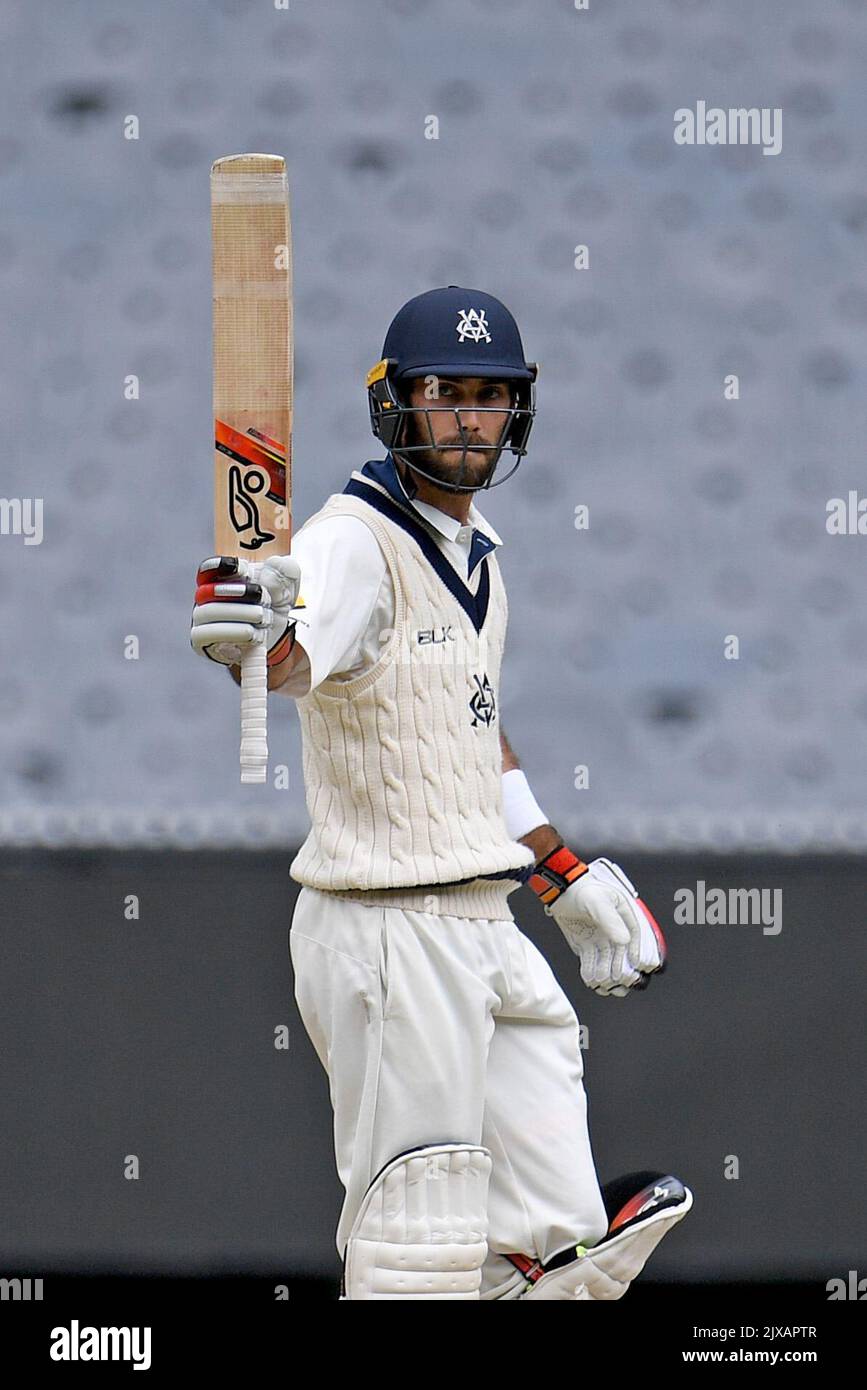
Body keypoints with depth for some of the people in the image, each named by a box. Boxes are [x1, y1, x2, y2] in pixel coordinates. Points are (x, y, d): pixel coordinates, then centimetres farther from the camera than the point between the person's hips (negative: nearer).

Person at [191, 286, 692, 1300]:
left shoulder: (476, 552, 15)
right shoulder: (355, 539, -12)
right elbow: (297, 660, -35)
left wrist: (567, 876, 27)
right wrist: (255, 633, -57)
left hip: (483, 930, 8)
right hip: (389, 934, -8)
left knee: (556, 1240, 8)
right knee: (420, 1255, -7)